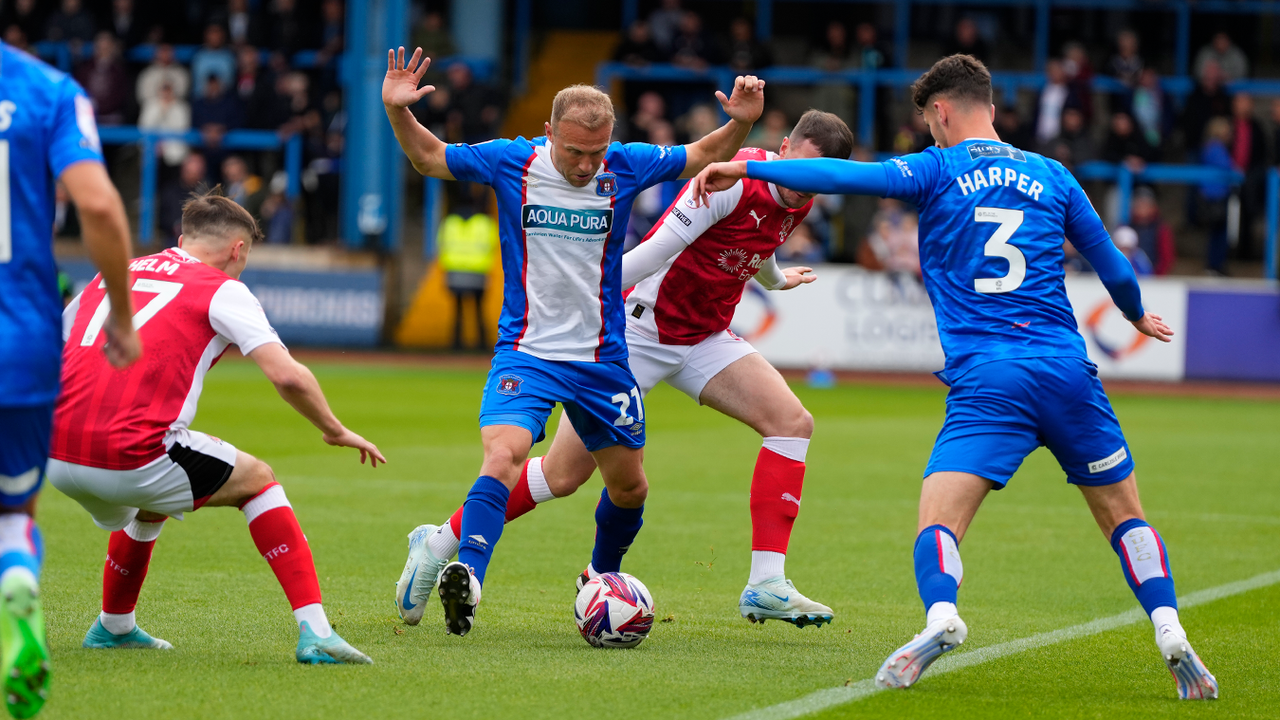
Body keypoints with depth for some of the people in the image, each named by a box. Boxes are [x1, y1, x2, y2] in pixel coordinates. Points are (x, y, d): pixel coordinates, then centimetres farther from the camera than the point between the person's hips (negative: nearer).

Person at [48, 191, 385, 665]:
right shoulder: (222, 289, 7)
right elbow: (287, 376, -4)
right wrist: (333, 430, 13)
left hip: (56, 457, 6)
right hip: (128, 456, -6)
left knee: (154, 498, 38)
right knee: (255, 479, 17)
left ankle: (114, 627, 50)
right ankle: (315, 633, 6)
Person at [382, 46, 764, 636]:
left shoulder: (625, 166, -5)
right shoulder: (511, 161, -8)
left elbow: (704, 157, 9)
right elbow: (429, 158, 4)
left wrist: (740, 123, -10)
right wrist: (397, 111, -13)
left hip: (601, 359, 3)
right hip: (526, 352, -3)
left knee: (629, 484, 12)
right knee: (503, 453, -28)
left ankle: (603, 583, 38)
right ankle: (467, 576, -35)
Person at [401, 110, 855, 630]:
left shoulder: (799, 202, 2)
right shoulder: (731, 179, -23)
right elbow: (657, 250, -28)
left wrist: (774, 279, 46)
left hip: (704, 339, 8)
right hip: (643, 328, -7)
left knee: (792, 422, -13)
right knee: (564, 474, -7)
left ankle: (765, 587, -13)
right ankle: (440, 544, 12)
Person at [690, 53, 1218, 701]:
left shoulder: (938, 171, 5)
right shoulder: (1051, 175, 16)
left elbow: (847, 176, -8)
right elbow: (1112, 266, 24)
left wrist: (746, 168, -6)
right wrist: (1139, 316, 44)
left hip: (984, 381, -3)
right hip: (1068, 371, 3)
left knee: (938, 521, -8)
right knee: (1123, 515, 16)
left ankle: (940, 616, -37)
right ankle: (1169, 630, -2)